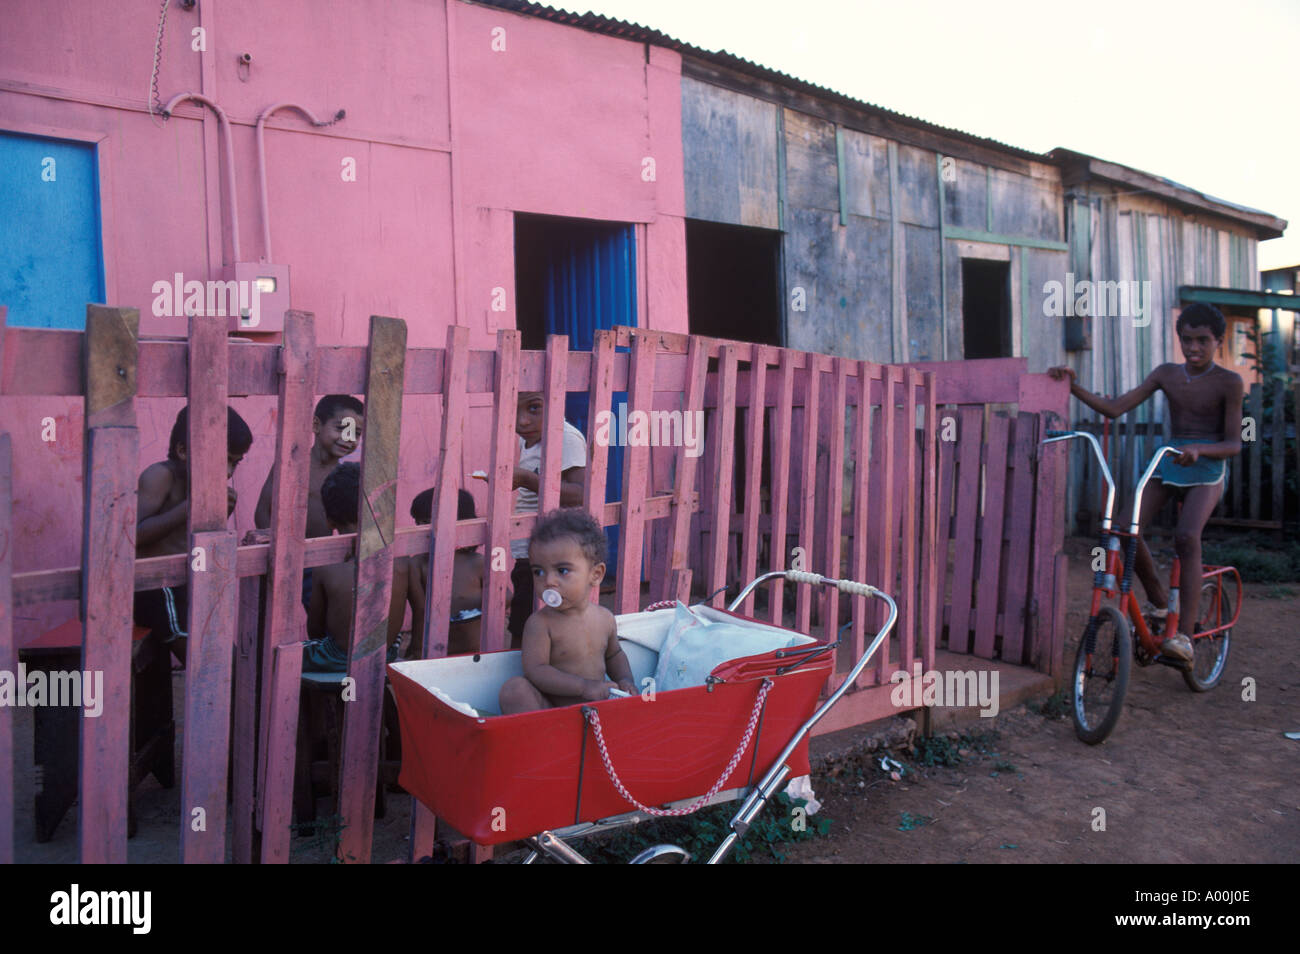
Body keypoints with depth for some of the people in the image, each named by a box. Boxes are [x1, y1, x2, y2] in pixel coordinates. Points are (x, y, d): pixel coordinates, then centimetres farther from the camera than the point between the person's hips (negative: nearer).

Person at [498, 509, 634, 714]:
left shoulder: (605, 618, 6)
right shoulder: (540, 623, -11)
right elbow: (535, 670, -21)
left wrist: (624, 679, 5)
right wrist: (583, 686, -27)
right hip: (548, 709, -4)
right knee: (515, 688, -30)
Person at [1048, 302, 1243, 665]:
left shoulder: (1229, 382, -4)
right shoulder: (1166, 374, 7)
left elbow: (1233, 443, -7)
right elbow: (1116, 408, 1)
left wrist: (1198, 450, -29)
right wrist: (1072, 387, -10)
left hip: (1207, 466, -4)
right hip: (1168, 462, 4)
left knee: (1186, 536, -29)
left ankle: (1185, 633, -26)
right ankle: (1159, 602, 8)